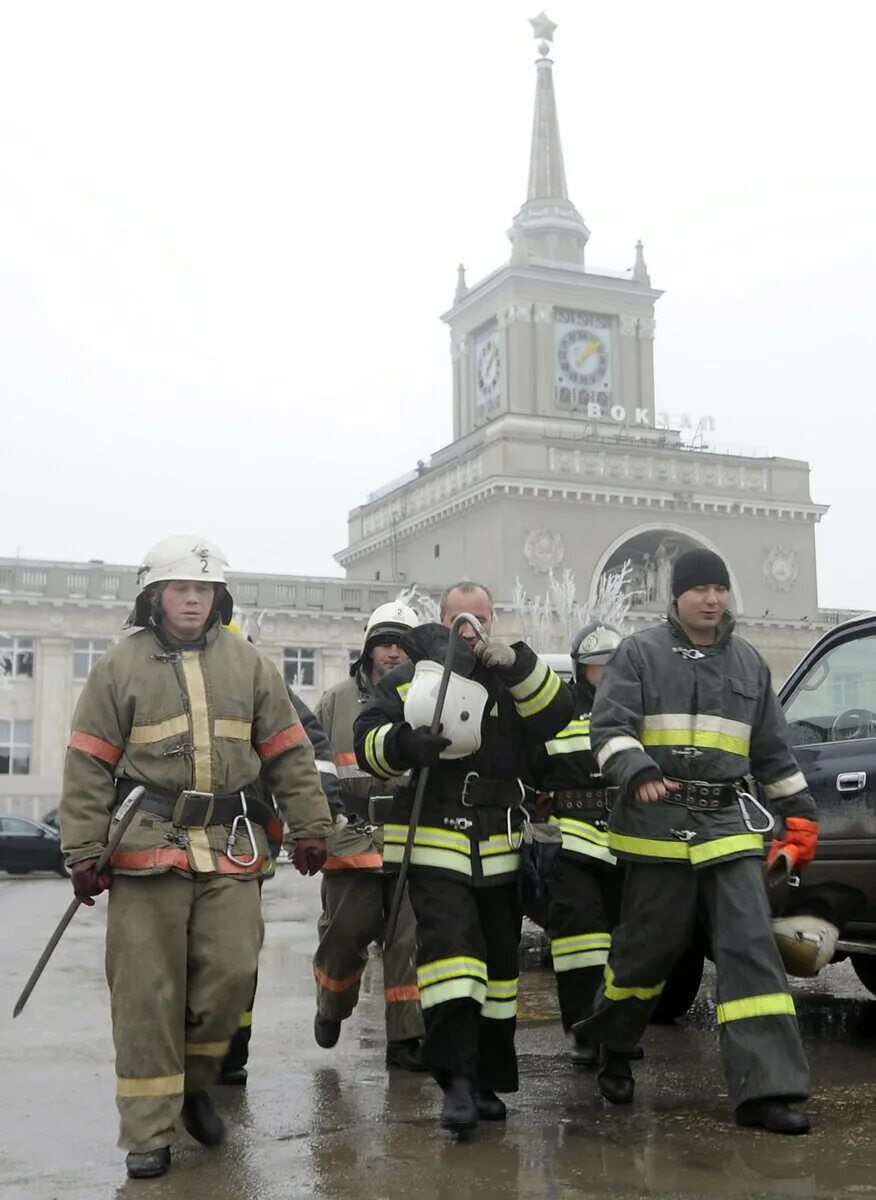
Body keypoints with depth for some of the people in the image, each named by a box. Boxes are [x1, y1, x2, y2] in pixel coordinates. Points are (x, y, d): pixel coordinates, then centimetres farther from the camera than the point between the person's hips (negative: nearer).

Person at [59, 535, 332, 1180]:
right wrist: (85, 852, -2)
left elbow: (289, 753, 12)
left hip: (232, 848, 2)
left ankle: (194, 1080, 25)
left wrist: (309, 828, 9)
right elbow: (89, 768, 2)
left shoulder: (248, 663, 10)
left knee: (231, 974, -3)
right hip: (146, 849, -2)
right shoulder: (121, 667, 3)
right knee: (148, 994, 1)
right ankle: (148, 1132, 12)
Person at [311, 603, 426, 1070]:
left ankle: (405, 1039, 10)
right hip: (352, 840, 0)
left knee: (409, 941, 1)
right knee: (344, 935, 5)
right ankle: (330, 1010, 33)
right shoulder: (337, 700, 8)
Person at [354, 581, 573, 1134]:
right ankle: (457, 1080, -17)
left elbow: (556, 714, -7)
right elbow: (368, 741, -4)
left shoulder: (514, 680, 11)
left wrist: (519, 665, -22)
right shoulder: (410, 678, 4)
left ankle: (488, 1080, 24)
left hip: (499, 850, 4)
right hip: (435, 844, -3)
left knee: (499, 964, 11)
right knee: (450, 949, -19)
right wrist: (402, 743, -26)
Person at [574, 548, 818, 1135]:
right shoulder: (640, 653, 2)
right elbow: (610, 725, -6)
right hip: (660, 824, -3)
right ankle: (611, 1048, 31)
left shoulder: (749, 662, 16)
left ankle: (765, 1088, -8)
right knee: (649, 946, 5)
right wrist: (638, 773, -24)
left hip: (730, 823, 3)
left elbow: (773, 750, 21)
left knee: (752, 948, -8)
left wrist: (799, 813, 18)